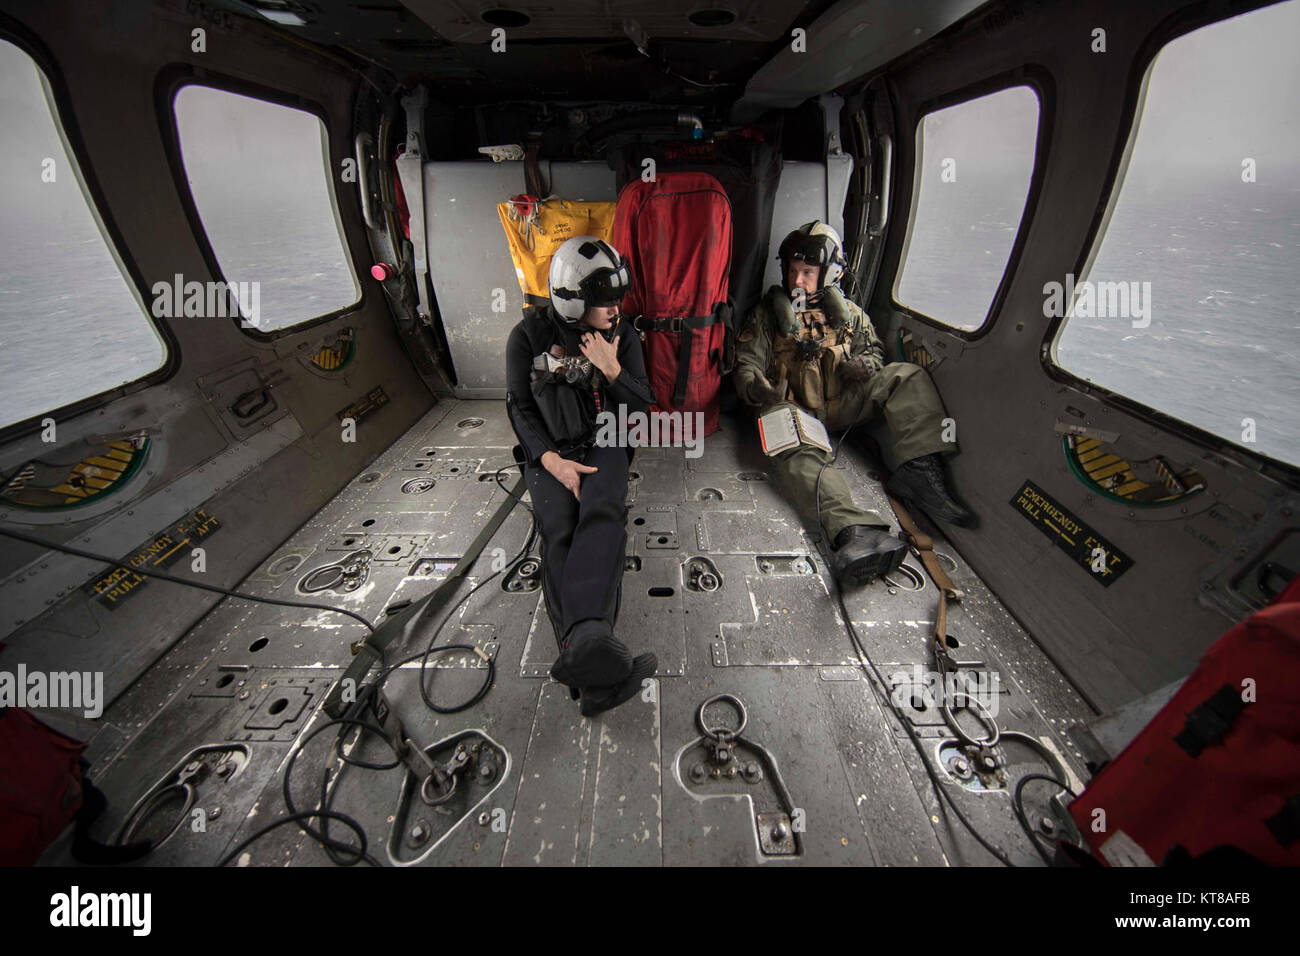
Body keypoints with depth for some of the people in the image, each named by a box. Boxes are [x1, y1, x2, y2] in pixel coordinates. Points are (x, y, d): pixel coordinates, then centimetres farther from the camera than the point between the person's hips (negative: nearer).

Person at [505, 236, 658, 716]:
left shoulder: (622, 334, 5)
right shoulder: (529, 336, 0)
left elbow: (643, 405, 5)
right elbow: (519, 407, 0)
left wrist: (611, 369, -14)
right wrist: (552, 460, -15)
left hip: (604, 445, 1)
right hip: (549, 452, 0)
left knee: (603, 513, -34)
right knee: (560, 534, -29)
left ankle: (584, 644, -55)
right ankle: (594, 677, -37)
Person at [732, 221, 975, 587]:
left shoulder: (848, 313, 22)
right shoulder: (768, 313, 14)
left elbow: (874, 349, 27)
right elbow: (746, 365, 6)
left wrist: (866, 363, -1)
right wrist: (759, 388, -20)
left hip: (841, 405, 4)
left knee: (906, 375, -18)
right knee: (797, 451, -39)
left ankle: (919, 472, -32)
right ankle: (855, 530, -63)